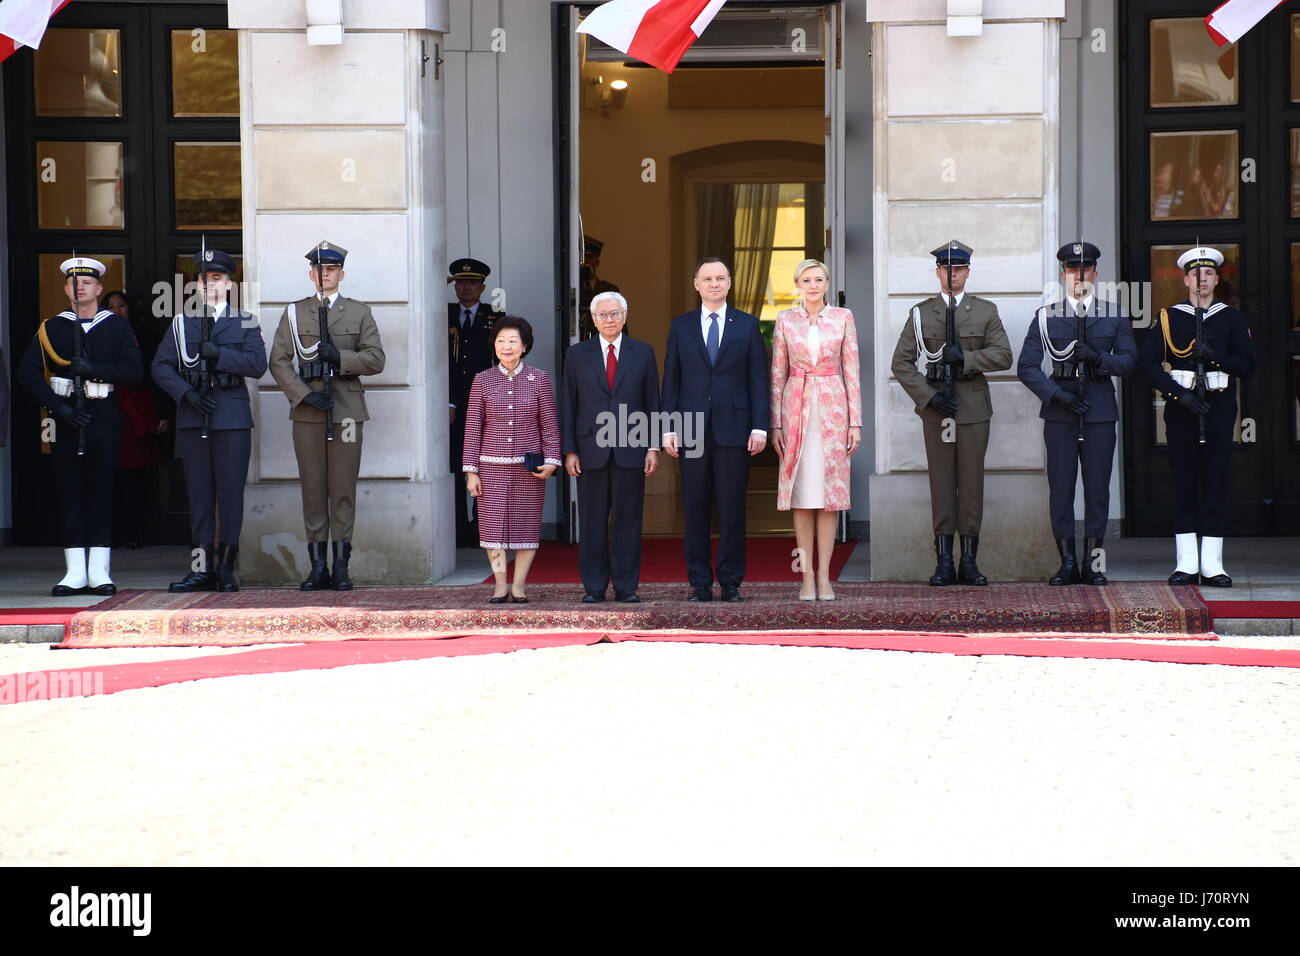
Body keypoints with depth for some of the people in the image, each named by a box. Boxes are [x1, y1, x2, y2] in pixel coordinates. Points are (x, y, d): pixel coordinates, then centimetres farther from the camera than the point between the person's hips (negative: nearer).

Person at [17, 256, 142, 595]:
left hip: (104, 415, -1)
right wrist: (58, 407, -10)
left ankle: (99, 572, 1)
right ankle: (75, 572, 3)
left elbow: (132, 371, -2)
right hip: (65, 417, 1)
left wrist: (92, 369, -15)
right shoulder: (50, 329, 8)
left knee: (102, 490, -1)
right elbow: (27, 374, 1)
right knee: (69, 492, 0)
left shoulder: (117, 326, 7)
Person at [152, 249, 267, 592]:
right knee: (199, 493, 2)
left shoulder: (245, 323, 8)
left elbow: (257, 365, -4)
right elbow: (161, 367, 7)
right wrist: (186, 393, -8)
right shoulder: (182, 323, 13)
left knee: (230, 492, -2)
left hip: (232, 418, -2)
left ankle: (227, 567, 4)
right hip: (193, 418, 2)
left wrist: (218, 353, -13)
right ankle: (202, 569, 3)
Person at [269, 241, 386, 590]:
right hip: (307, 412, 1)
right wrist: (304, 395, -10)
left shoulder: (359, 313, 9)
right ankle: (318, 567, 6)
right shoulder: (295, 313, 9)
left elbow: (376, 359, 2)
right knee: (312, 487, 1)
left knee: (343, 489, -1)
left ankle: (341, 567, 3)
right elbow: (278, 361, 3)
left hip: (346, 411, -1)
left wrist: (339, 356, -13)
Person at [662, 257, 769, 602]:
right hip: (692, 428, 1)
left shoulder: (747, 325, 7)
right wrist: (668, 428, 0)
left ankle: (731, 582, 6)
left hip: (734, 427, -1)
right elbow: (671, 380, 9)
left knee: (732, 508, 0)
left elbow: (758, 379, 4)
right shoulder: (681, 326, 10)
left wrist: (759, 426, -5)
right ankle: (700, 582, 8)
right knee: (695, 508, 2)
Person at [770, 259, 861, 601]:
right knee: (802, 494, 0)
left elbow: (851, 371, 4)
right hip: (796, 408, 0)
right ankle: (807, 576, 5)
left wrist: (855, 421, -1)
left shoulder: (843, 317, 4)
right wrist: (776, 423, 0)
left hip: (832, 408, 0)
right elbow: (777, 374, 6)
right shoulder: (785, 320, 5)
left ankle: (824, 576, 4)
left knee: (829, 494, 0)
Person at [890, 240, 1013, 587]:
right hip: (936, 408, 0)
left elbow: (1003, 356, -1)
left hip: (974, 407, 0)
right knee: (942, 483, 0)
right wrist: (928, 397, -8)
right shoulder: (921, 313, 7)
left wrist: (965, 357, -14)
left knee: (971, 483, 0)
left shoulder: (985, 311, 8)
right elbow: (901, 362, 3)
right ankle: (944, 562, 3)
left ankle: (969, 561, 5)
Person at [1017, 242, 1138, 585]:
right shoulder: (1046, 317, 6)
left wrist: (1097, 357, -14)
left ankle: (1093, 563, 7)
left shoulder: (1115, 316, 8)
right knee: (1060, 487, -1)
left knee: (1097, 486, 1)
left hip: (1100, 410, 0)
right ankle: (1067, 563, 5)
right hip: (1060, 412, 0)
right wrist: (1056, 394, -12)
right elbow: (1026, 367, 1)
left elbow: (1129, 361, 4)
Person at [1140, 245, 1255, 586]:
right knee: (1184, 482, 0)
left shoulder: (1232, 319, 10)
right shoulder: (1168, 318, 6)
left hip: (1220, 407, 1)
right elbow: (1148, 363, -2)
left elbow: (1247, 366, 3)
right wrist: (1180, 393, -12)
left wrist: (1214, 355, -13)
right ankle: (1186, 563, 3)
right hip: (1180, 408, -1)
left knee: (1215, 480, -1)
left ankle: (1212, 564, 0)